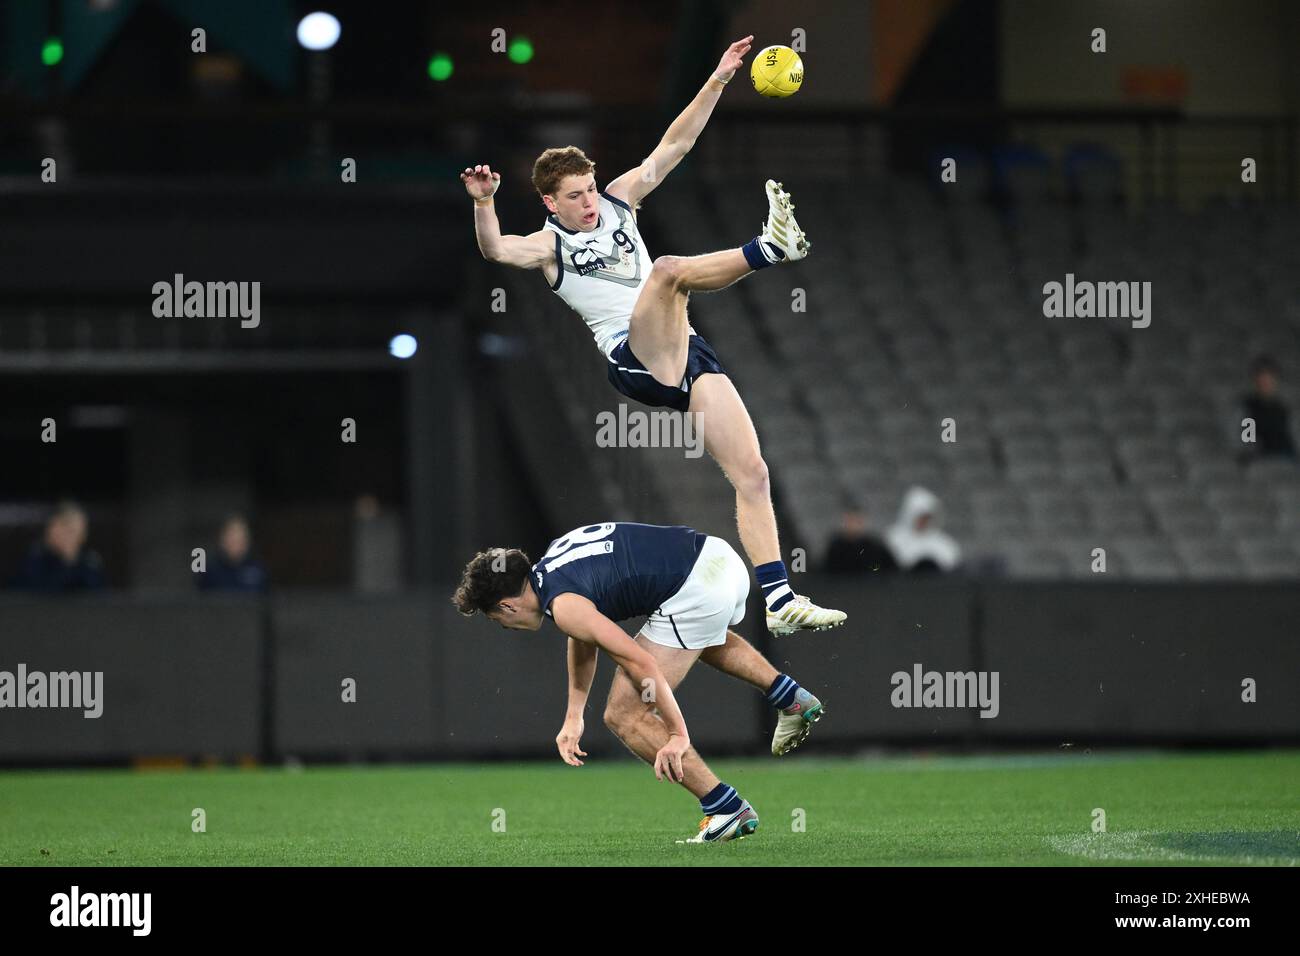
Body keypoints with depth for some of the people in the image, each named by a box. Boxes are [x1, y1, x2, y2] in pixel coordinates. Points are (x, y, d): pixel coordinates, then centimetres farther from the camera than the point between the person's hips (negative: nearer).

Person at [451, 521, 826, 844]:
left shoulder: (564, 607, -11)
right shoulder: (555, 556, 19)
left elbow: (641, 663, -17)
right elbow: (585, 637, 33)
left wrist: (678, 734, -15)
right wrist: (573, 717, 33)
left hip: (696, 593, -9)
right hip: (721, 556, 9)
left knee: (624, 717, -1)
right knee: (702, 637, 45)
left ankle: (727, 809, -2)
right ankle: (793, 699, 36)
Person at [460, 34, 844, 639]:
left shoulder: (617, 203, 20)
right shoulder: (549, 246, 6)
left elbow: (673, 147, 16)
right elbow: (496, 250, -15)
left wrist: (717, 83, 8)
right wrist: (483, 204, -35)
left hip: (686, 356, 5)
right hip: (634, 358, -5)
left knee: (751, 472, -5)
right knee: (667, 267, -31)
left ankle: (778, 600, -8)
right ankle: (768, 248, -52)